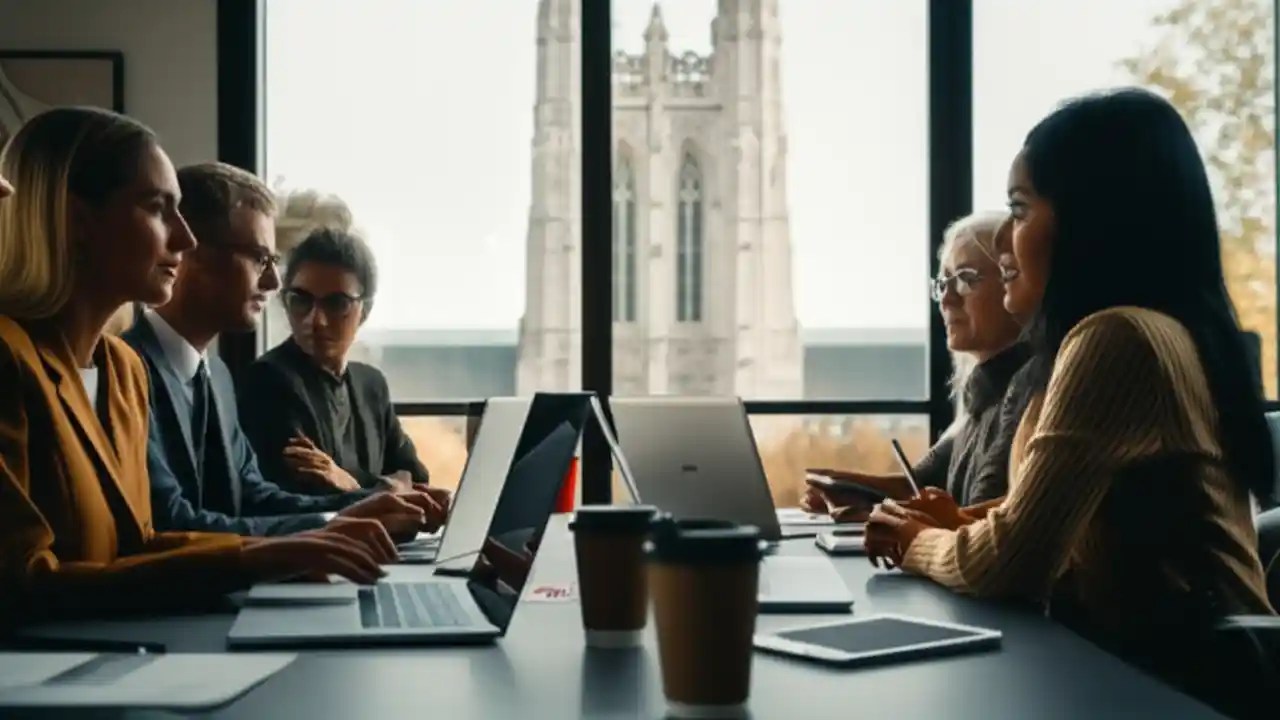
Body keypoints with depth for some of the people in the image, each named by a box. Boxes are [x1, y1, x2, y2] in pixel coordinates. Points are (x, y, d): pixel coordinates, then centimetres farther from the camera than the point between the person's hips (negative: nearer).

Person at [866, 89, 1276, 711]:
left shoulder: (1117, 338, -18)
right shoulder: (1165, 329, 13)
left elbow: (1011, 563, -18)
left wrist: (916, 543, 0)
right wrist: (958, 528, 4)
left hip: (1160, 682, -8)